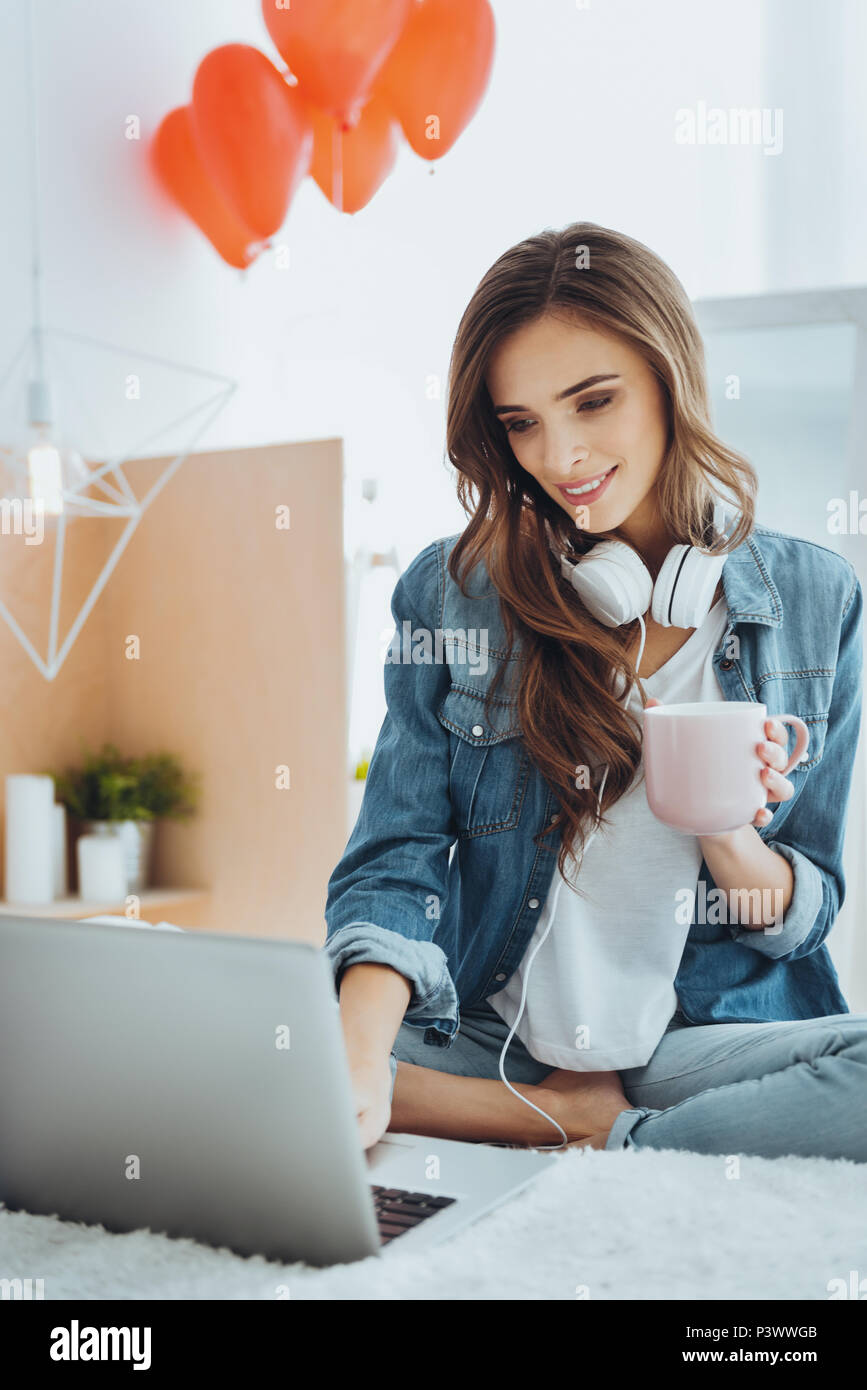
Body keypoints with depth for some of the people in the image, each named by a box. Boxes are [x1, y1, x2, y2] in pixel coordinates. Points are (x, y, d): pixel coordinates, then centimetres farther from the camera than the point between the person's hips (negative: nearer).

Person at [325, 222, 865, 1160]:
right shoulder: (447, 594, 1)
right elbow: (394, 864, -5)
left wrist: (728, 836, -18)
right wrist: (357, 1066, -25)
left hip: (706, 1040, -1)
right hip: (486, 1041, 2)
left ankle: (603, 1154, -14)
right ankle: (583, 1120, -12)